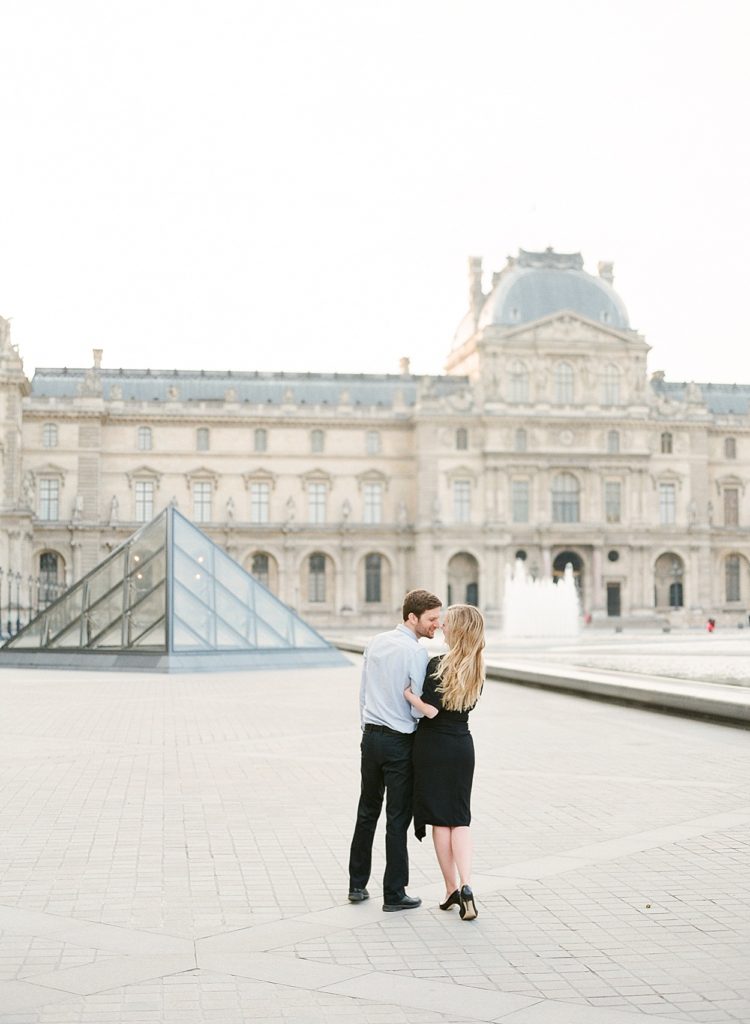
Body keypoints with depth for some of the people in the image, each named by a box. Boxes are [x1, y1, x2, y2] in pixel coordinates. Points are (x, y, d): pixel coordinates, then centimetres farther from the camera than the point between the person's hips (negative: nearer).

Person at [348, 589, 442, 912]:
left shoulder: (375, 643, 6)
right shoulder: (417, 653, -16)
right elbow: (419, 710, -15)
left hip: (370, 737, 7)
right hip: (400, 742, -6)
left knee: (367, 812, 17)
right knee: (398, 818, 2)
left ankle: (357, 885, 24)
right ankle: (394, 894, 8)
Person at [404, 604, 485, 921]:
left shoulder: (439, 665, -16)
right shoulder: (477, 669, 5)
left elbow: (431, 710, -21)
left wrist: (406, 692, -7)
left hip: (434, 747, -5)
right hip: (462, 746, 5)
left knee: (439, 819, 6)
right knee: (460, 818, 9)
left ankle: (452, 888, 10)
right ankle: (465, 886, -7)